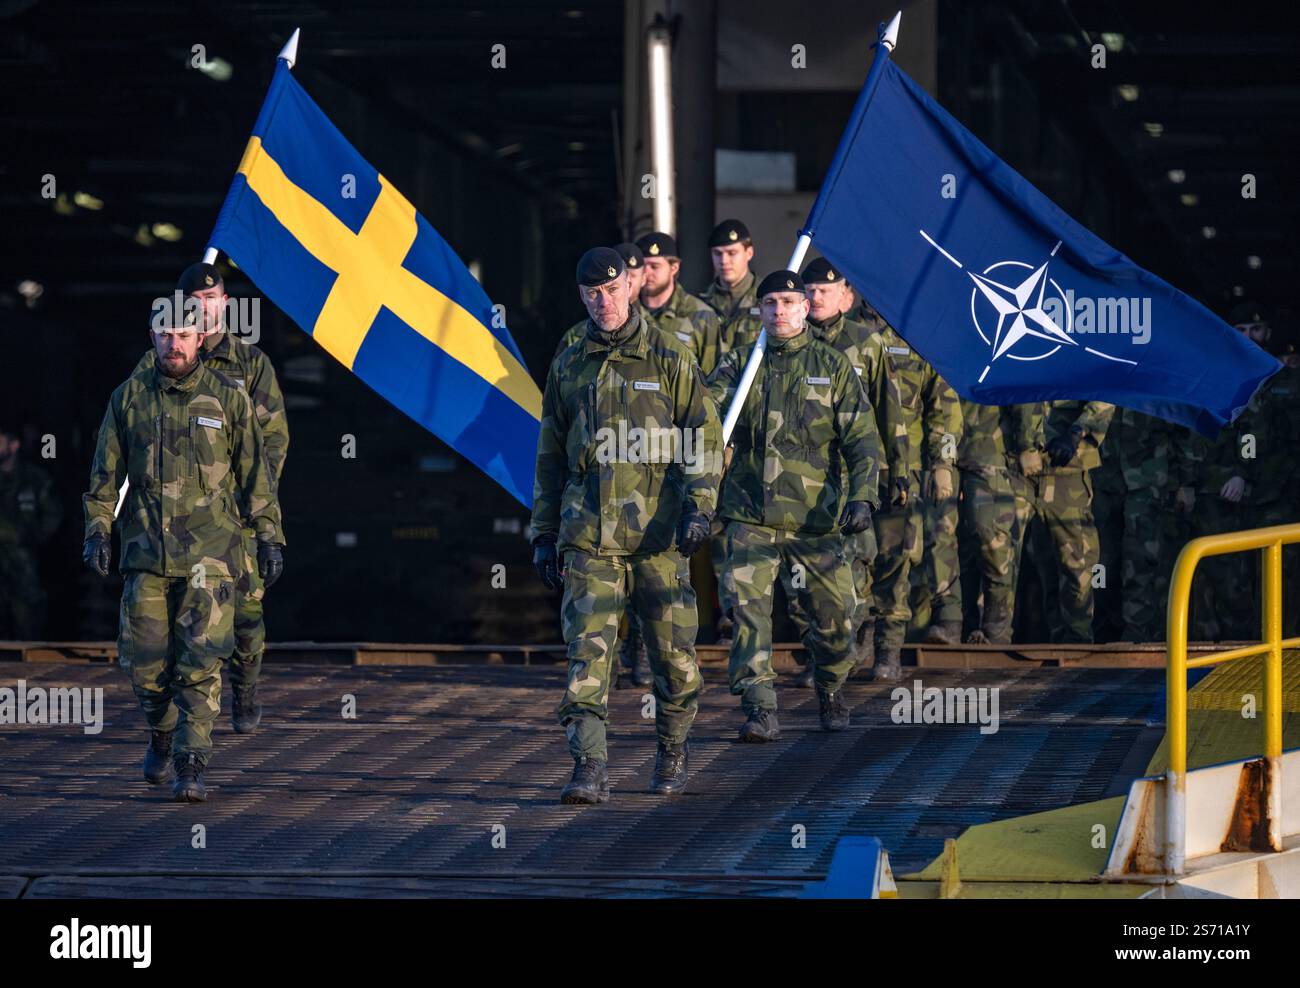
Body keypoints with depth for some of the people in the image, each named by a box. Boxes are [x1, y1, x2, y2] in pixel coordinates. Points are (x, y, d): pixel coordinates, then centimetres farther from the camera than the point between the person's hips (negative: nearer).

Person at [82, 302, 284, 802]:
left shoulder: (228, 399, 1)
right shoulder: (129, 398, 5)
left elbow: (255, 473, 6)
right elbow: (106, 471, 9)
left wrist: (270, 537, 4)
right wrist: (97, 529, 0)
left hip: (209, 553, -2)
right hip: (146, 552, 2)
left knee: (200, 662, -9)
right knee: (144, 661, 3)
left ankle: (190, 766, -7)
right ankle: (162, 737, 30)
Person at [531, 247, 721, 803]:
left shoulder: (669, 360, 3)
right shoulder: (568, 367, 12)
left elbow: (706, 439, 1)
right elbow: (550, 458, 18)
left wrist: (699, 507, -13)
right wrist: (544, 535, 14)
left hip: (657, 534, -1)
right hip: (587, 537, 1)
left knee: (673, 655, 4)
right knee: (587, 652, -11)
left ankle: (672, 757, 24)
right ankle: (590, 770, -15)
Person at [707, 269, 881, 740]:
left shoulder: (832, 366, 5)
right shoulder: (740, 363, 9)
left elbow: (862, 437, 1)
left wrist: (862, 496, -12)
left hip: (815, 517, 0)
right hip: (751, 516, 0)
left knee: (833, 613, 5)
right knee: (746, 607, -15)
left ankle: (831, 693, 31)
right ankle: (760, 709, -13)